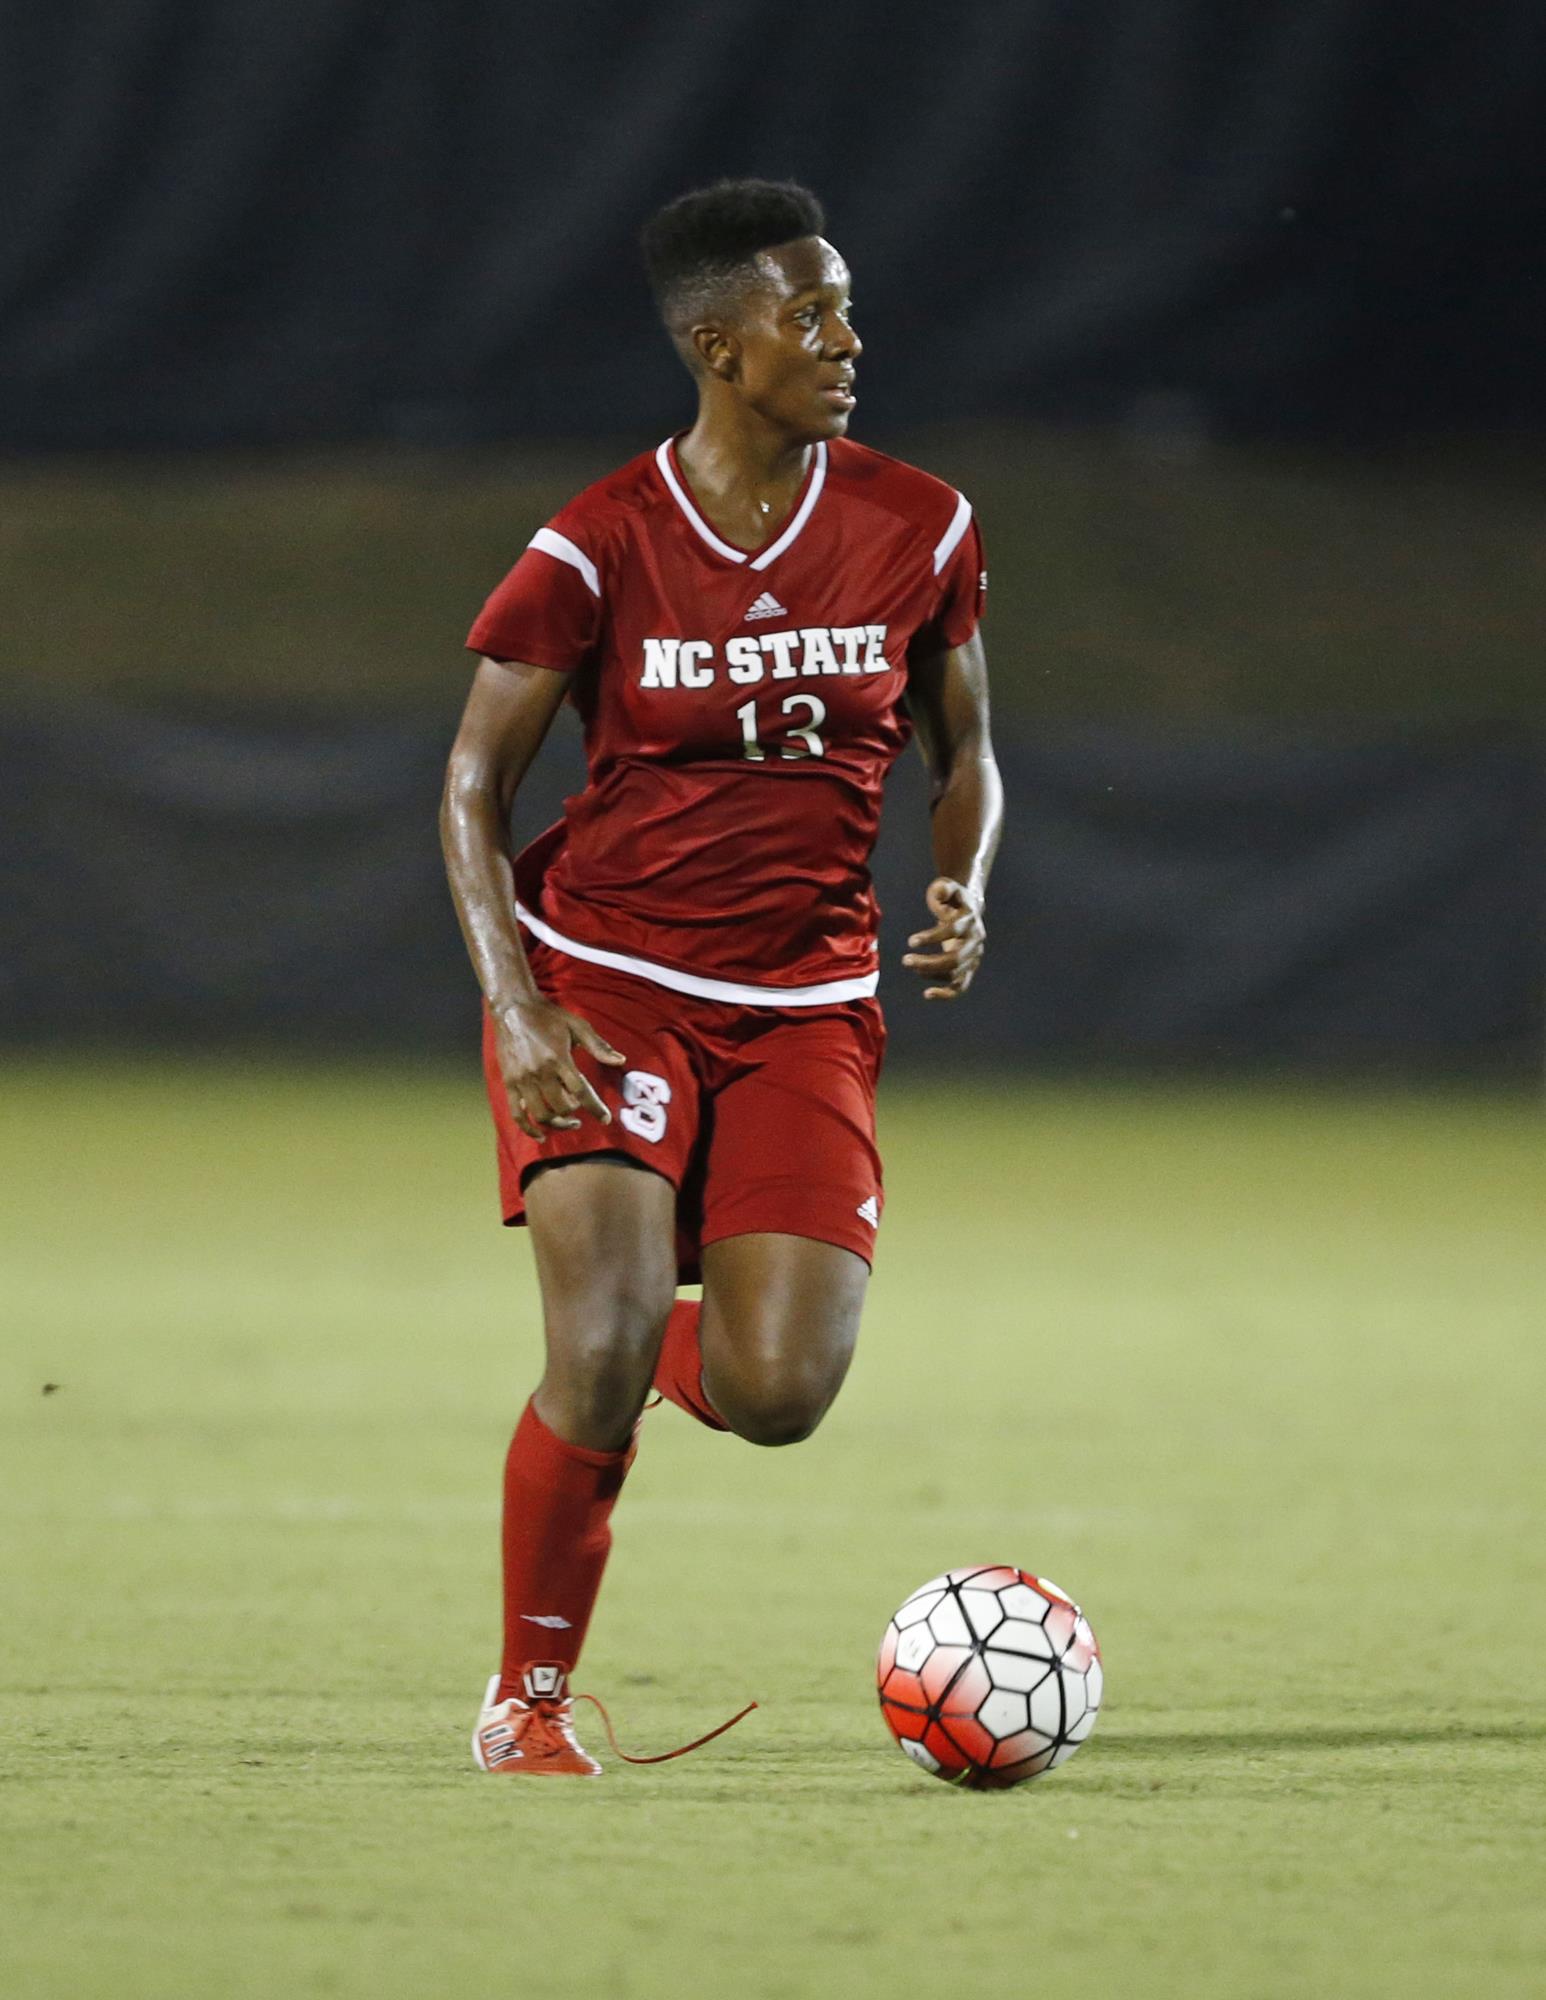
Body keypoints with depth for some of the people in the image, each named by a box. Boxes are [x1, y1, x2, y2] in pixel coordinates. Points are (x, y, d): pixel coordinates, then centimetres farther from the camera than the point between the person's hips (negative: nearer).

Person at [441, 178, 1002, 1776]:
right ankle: (530, 1695, 2)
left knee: (778, 1398, -11)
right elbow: (473, 784, -3)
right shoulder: (598, 547, -10)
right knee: (603, 1347, -19)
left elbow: (963, 747, 14)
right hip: (606, 977, -3)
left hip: (804, 1008, 3)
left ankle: (671, 1346, 27)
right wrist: (518, 1010, -15)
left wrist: (962, 888, -8)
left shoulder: (919, 529, -1)